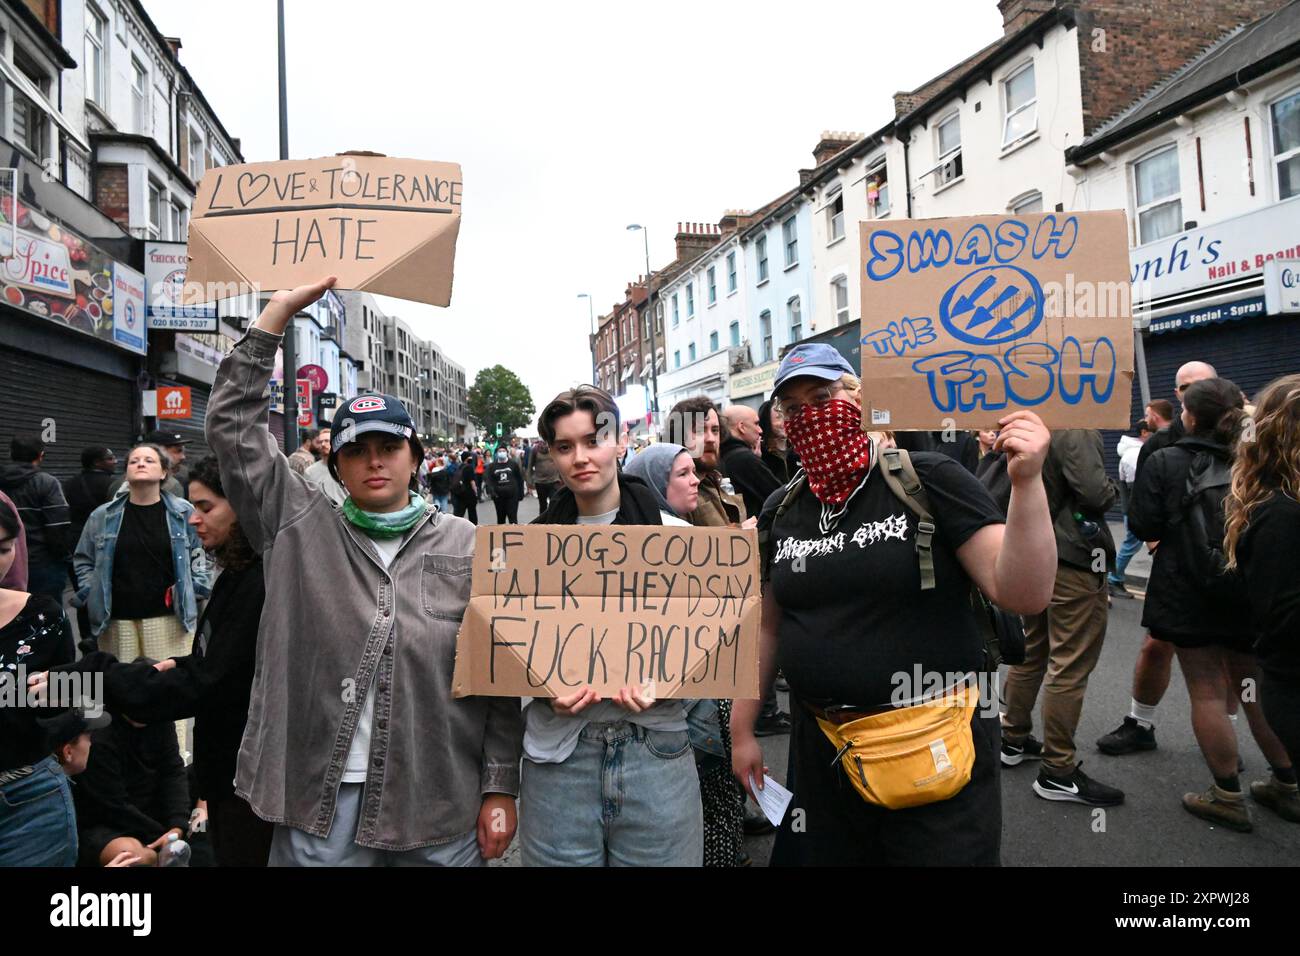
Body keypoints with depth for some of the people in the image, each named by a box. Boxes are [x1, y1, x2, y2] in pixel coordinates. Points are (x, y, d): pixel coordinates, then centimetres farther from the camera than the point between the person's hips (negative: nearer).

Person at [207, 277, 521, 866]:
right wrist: (280, 311, -4)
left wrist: (500, 788, -1)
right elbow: (232, 424, 0)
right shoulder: (299, 529, 3)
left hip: (439, 802, 0)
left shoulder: (468, 547, 1)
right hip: (318, 798, 1)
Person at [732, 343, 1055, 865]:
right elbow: (764, 627, 11)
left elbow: (1024, 594, -16)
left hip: (934, 745, -4)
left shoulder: (928, 481, -11)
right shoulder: (779, 513, 3)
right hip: (822, 751, 5)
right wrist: (742, 730, 12)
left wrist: (1027, 482, -28)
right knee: (823, 854, 20)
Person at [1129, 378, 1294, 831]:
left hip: (1188, 595, -4)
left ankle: (1228, 797, 9)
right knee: (1257, 688, 19)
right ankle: (1287, 783, 29)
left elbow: (1143, 527, -11)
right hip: (1249, 592, 5)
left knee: (1208, 692, 3)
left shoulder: (1165, 462, -10)